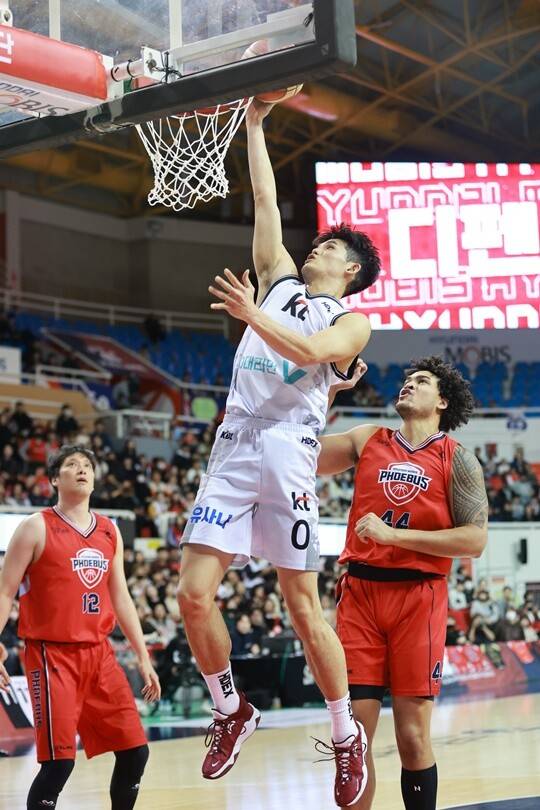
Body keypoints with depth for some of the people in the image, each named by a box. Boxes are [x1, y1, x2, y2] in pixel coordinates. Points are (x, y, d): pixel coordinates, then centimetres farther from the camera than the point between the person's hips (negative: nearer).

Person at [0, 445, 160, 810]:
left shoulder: (110, 531, 12)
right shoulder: (36, 528, -4)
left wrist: (144, 657, 15)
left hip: (99, 653, 6)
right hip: (52, 655, -6)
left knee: (135, 751, 4)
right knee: (59, 762, -12)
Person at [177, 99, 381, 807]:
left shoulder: (352, 322, 7)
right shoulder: (281, 279, 22)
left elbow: (310, 352, -14)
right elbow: (265, 199, 20)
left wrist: (253, 315, -21)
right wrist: (255, 124, 22)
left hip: (287, 452, -5)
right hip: (233, 449, 5)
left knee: (304, 608, -4)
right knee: (194, 593, -5)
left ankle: (347, 735, 11)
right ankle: (231, 712, 14)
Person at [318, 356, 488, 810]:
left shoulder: (457, 459, 1)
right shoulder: (367, 441, 11)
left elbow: (475, 540, -7)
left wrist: (393, 535, -14)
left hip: (418, 597, -2)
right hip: (359, 592, 2)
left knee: (413, 735, -1)